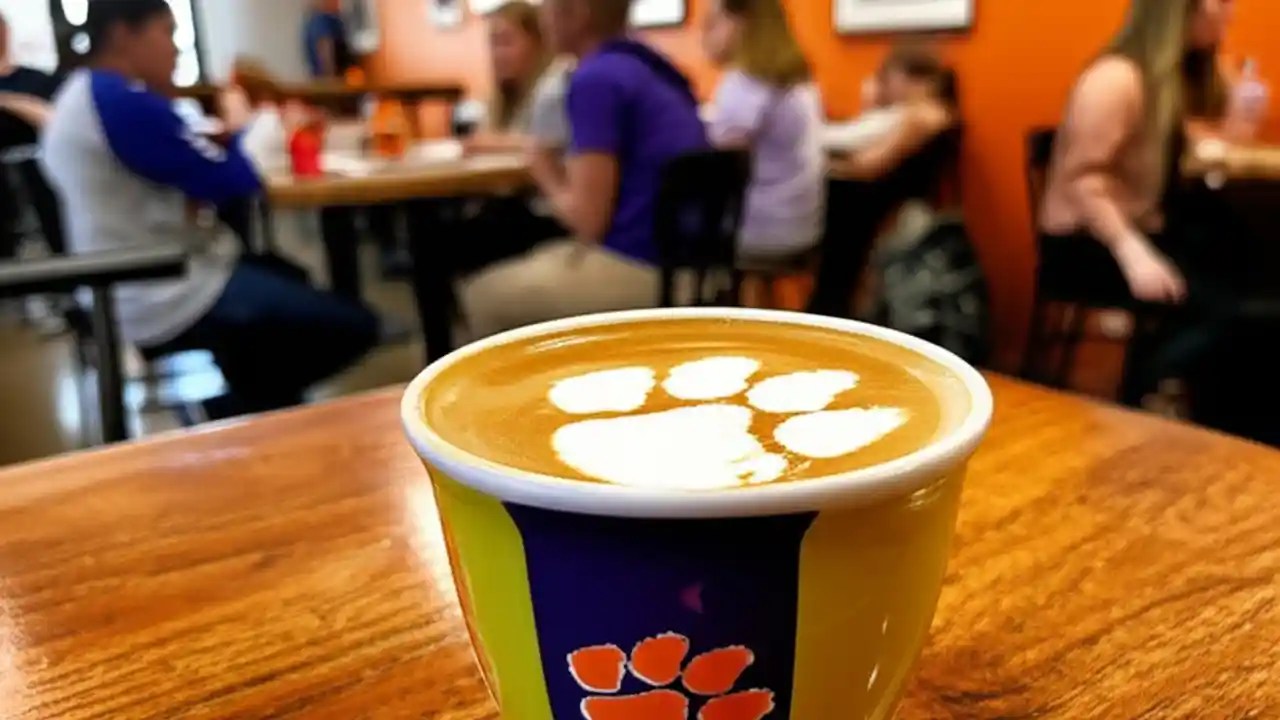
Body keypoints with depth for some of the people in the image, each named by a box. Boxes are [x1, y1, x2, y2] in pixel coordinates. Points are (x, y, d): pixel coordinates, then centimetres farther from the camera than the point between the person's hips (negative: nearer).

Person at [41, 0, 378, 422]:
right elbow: (230, 182, -18)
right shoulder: (124, 102, -20)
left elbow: (187, 170, 14)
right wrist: (262, 127, -1)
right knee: (355, 327, -8)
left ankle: (241, 410, 26)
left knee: (288, 280, 31)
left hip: (129, 297, 11)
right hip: (169, 302, -11)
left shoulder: (80, 95, 13)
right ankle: (236, 414, 6)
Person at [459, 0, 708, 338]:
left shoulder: (596, 78, -14)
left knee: (482, 295, 8)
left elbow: (588, 219, -15)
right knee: (536, 262, 28)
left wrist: (548, 181, 3)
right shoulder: (652, 67, 14)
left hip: (642, 270, -9)